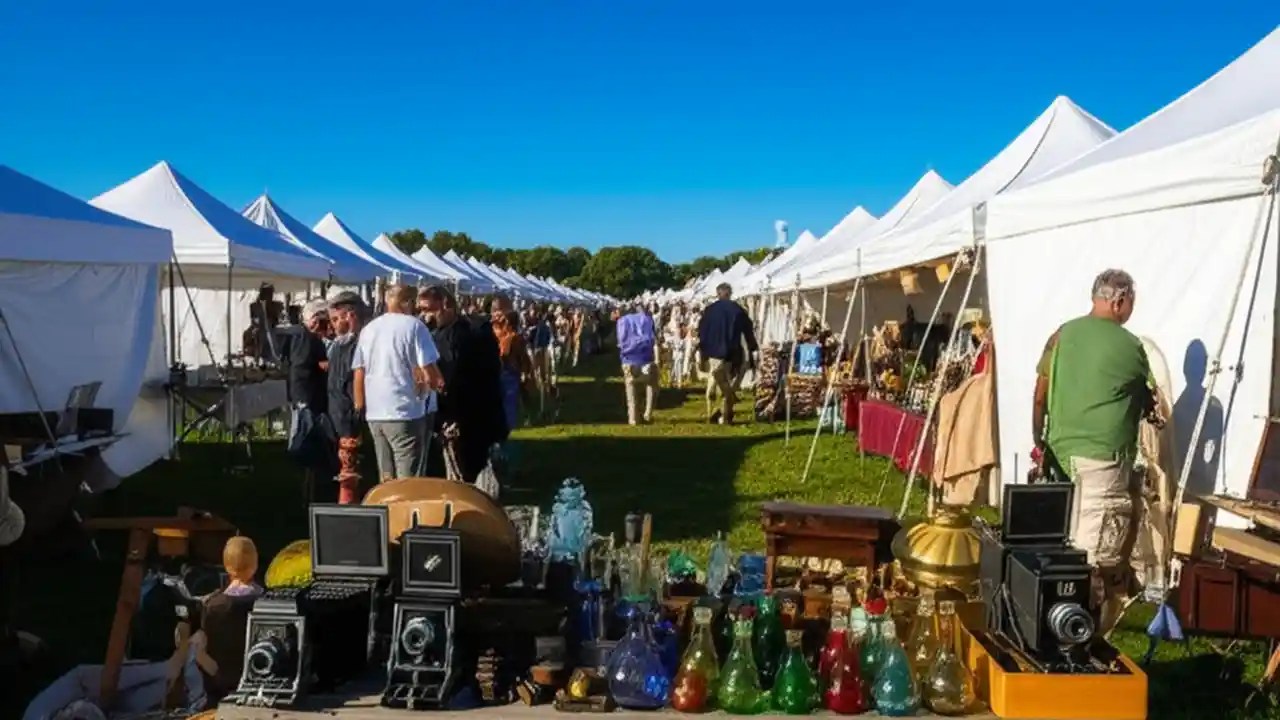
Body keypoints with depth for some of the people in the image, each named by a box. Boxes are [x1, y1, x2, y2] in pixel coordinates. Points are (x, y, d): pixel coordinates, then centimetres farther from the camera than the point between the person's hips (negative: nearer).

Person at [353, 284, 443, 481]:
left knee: (387, 481, 14)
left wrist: (360, 407, 19)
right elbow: (430, 374, -13)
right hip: (407, 412, -6)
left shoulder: (368, 329, 12)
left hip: (375, 413, 6)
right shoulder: (413, 326, -6)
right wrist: (439, 384, 8)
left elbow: (358, 374, 12)